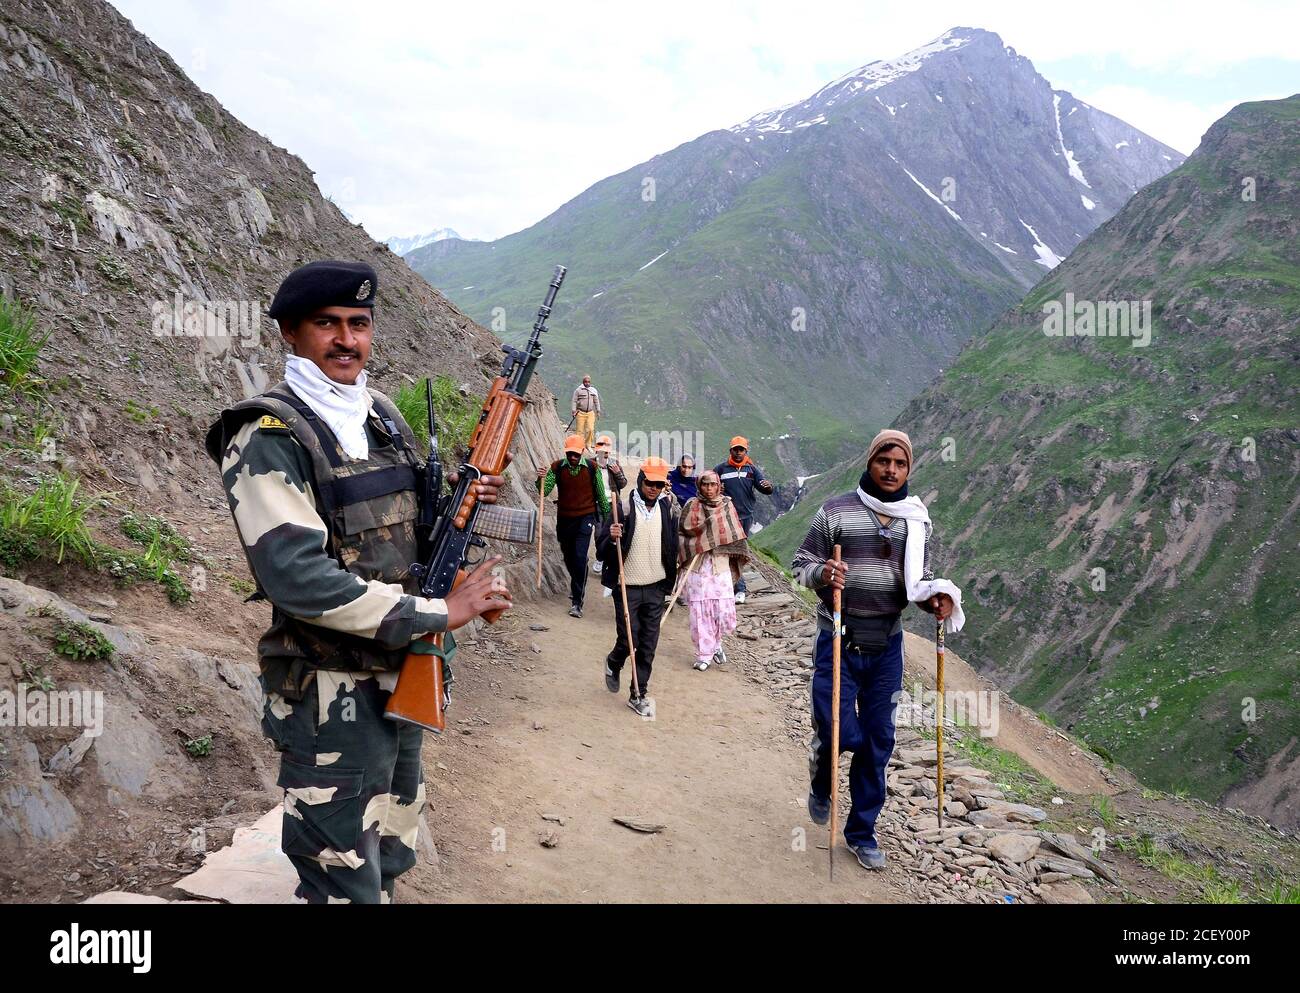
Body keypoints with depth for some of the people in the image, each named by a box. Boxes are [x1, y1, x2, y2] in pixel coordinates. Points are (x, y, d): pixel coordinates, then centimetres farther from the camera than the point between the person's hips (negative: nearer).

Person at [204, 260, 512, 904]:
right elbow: (296, 575, -26)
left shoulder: (384, 417, 8)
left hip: (403, 680, 8)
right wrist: (440, 612, -22)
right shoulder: (269, 437, -16)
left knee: (389, 863, 23)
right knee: (344, 883, 5)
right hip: (332, 700, -8)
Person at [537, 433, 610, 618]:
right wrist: (541, 479, -30)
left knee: (580, 557, -14)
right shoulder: (557, 467, -4)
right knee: (569, 557, 17)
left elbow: (600, 494, 5)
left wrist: (607, 515, 11)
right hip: (564, 518, 3)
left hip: (585, 516, -3)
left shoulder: (591, 468, -6)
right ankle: (578, 586, 45)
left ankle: (577, 602, -10)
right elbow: (544, 491, -10)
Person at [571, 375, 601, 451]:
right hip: (580, 413, -3)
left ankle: (588, 445, 7)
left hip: (590, 413, 3)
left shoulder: (594, 390, 11)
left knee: (591, 429, -8)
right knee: (580, 430, -2)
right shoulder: (578, 390, -1)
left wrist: (598, 411, 15)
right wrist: (573, 411, -7)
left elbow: (596, 401, 18)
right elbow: (574, 401, 0)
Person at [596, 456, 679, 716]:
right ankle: (613, 664, 34)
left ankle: (638, 695, 16)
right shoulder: (623, 509, -9)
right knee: (628, 639, 0)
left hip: (655, 588, 3)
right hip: (627, 587, -3)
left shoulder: (667, 510, 4)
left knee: (649, 645, 4)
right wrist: (611, 539, -28)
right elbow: (602, 551, -7)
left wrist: (669, 582, 15)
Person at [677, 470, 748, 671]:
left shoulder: (727, 505, 7)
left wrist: (740, 555, 8)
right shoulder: (692, 505, -1)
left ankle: (716, 643, 27)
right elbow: (682, 531, -5)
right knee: (700, 612, -1)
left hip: (721, 565, 2)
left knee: (724, 612, -1)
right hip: (698, 566, -2)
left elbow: (734, 534, 12)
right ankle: (704, 655, 11)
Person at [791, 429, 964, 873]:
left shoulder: (917, 522, 6)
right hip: (838, 641, -4)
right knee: (840, 733, -8)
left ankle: (862, 830, 27)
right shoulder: (835, 511, -6)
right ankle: (821, 784, 29)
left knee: (878, 741, 10)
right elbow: (802, 563, -2)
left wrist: (937, 599, -7)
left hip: (887, 645, 4)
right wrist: (822, 573, -24)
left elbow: (920, 580, 14)